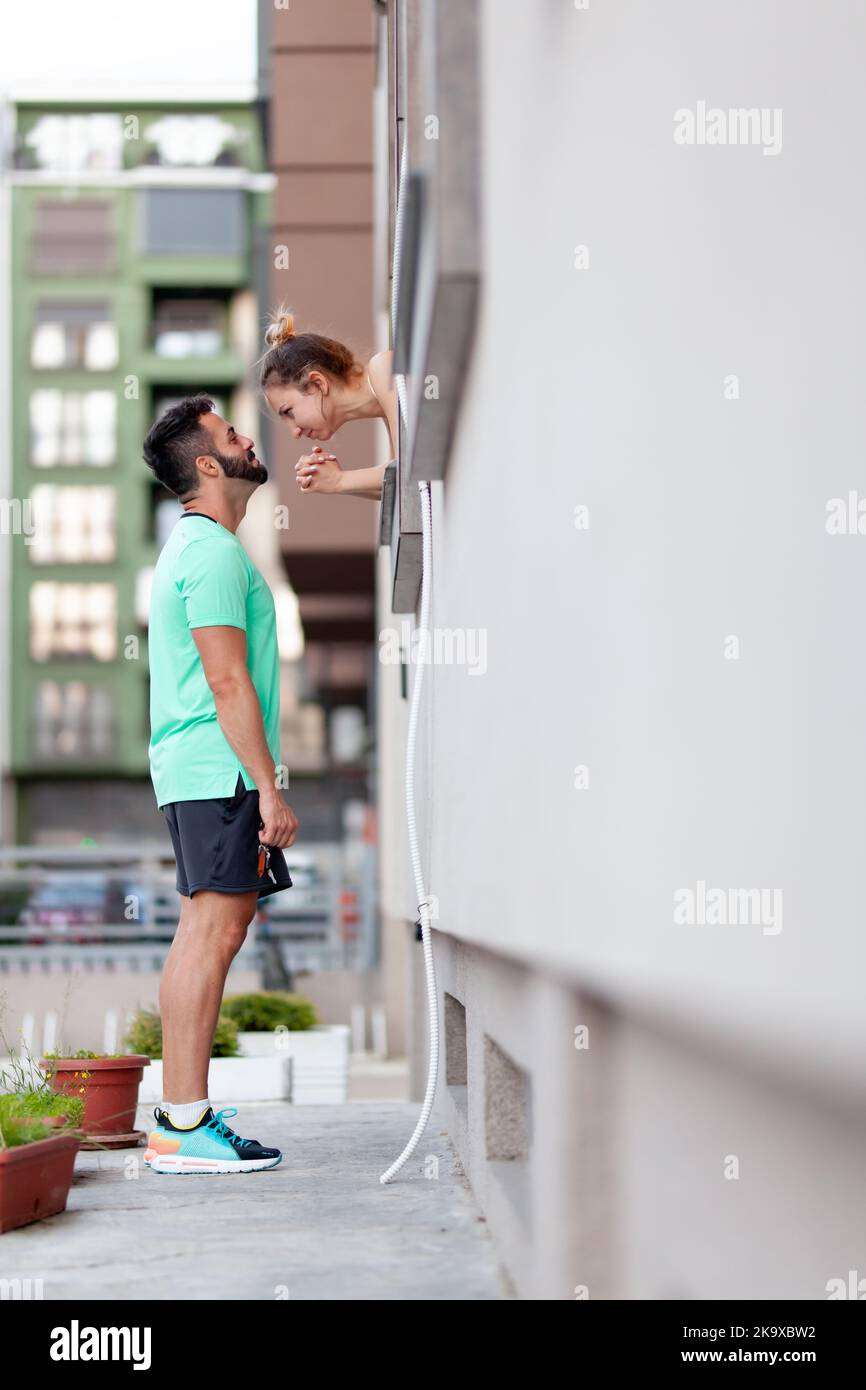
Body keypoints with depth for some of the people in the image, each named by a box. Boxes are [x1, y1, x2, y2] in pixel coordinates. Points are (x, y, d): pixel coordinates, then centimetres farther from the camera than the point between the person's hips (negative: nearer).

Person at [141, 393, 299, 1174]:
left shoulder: (198, 547, 22)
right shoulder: (212, 552, -11)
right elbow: (228, 681, -18)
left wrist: (261, 784, 23)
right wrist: (269, 788, -19)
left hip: (207, 772, 11)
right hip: (219, 769, -11)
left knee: (214, 930, 9)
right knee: (212, 930, -12)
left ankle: (186, 1117, 10)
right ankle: (184, 1126, -12)